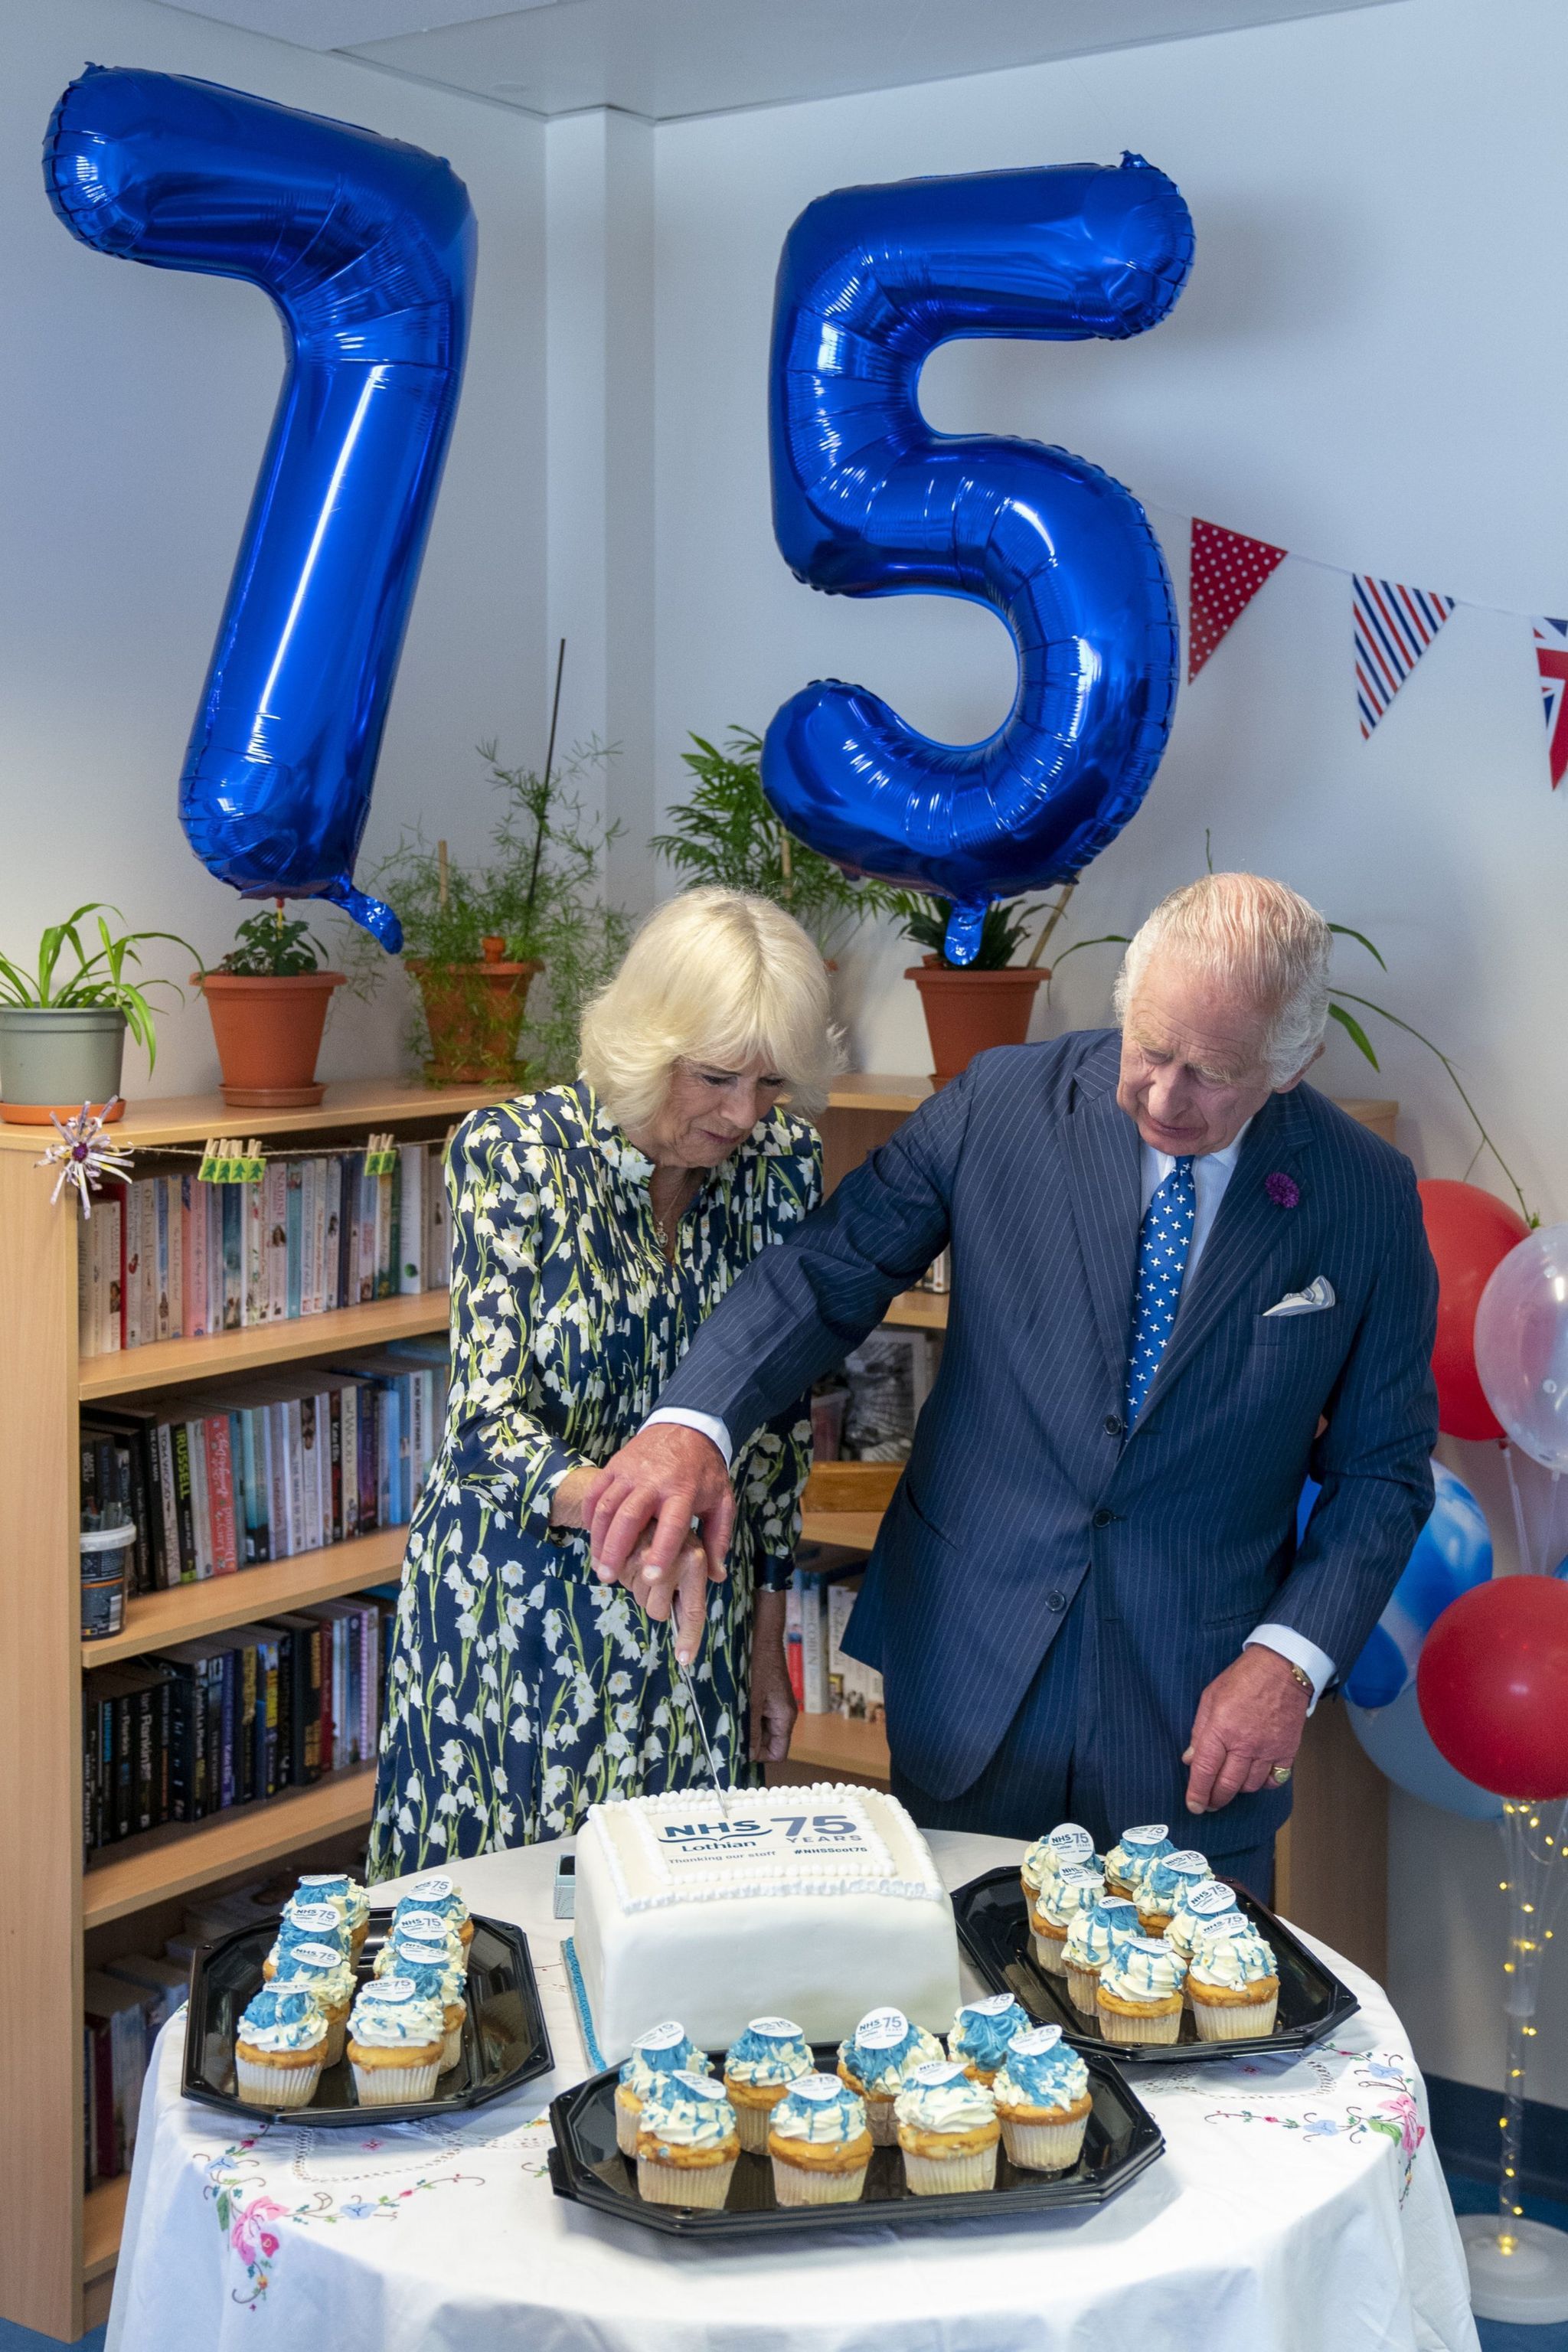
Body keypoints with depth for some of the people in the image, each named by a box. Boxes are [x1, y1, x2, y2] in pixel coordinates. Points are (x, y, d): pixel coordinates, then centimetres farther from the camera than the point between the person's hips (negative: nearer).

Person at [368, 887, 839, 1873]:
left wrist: (767, 1634, 9)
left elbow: (779, 1406, 6)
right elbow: (490, 1422, -21)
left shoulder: (782, 1162, -5)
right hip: (516, 1611, -3)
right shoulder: (510, 1154, -16)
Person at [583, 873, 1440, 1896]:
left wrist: (1291, 1657, -12)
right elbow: (827, 1271, -8)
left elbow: (1384, 1466, 1)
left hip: (1198, 1708, 0)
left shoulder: (1369, 1196, -7)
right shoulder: (1004, 1104, -7)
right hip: (971, 1677, 1)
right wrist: (696, 1423, -26)